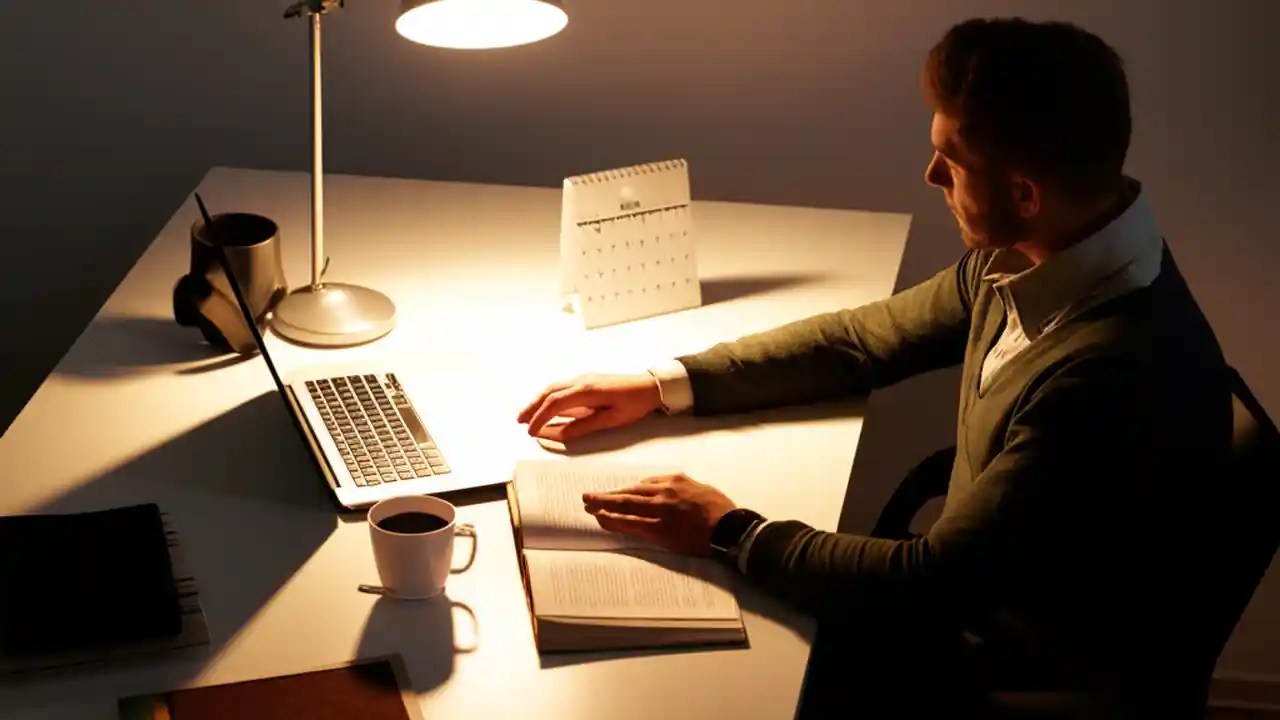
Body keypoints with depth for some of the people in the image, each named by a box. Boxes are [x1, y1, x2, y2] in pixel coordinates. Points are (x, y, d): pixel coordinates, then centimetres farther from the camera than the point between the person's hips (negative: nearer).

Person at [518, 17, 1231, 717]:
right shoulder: (1030, 256, -8)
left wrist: (728, 530, -18)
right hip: (974, 593, 7)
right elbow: (865, 339, 6)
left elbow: (930, 585, -28)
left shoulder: (1115, 373, -34)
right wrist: (664, 385, 2)